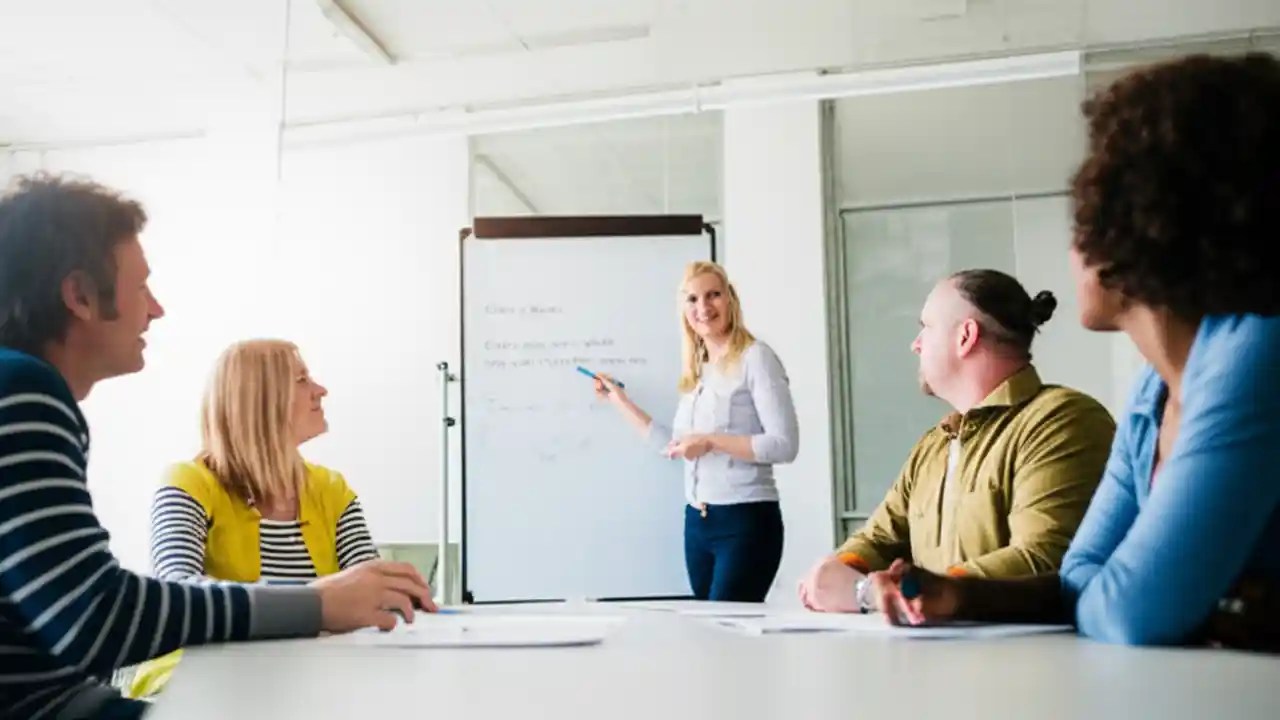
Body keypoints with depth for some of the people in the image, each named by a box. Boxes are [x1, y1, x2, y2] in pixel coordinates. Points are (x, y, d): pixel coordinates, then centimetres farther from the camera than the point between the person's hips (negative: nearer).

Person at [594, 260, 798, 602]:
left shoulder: (755, 357, -8)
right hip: (697, 523, 7)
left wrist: (711, 441, -17)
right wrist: (621, 400, 19)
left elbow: (785, 445, -14)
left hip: (746, 521, -7)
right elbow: (677, 448, 14)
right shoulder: (697, 371, 13)